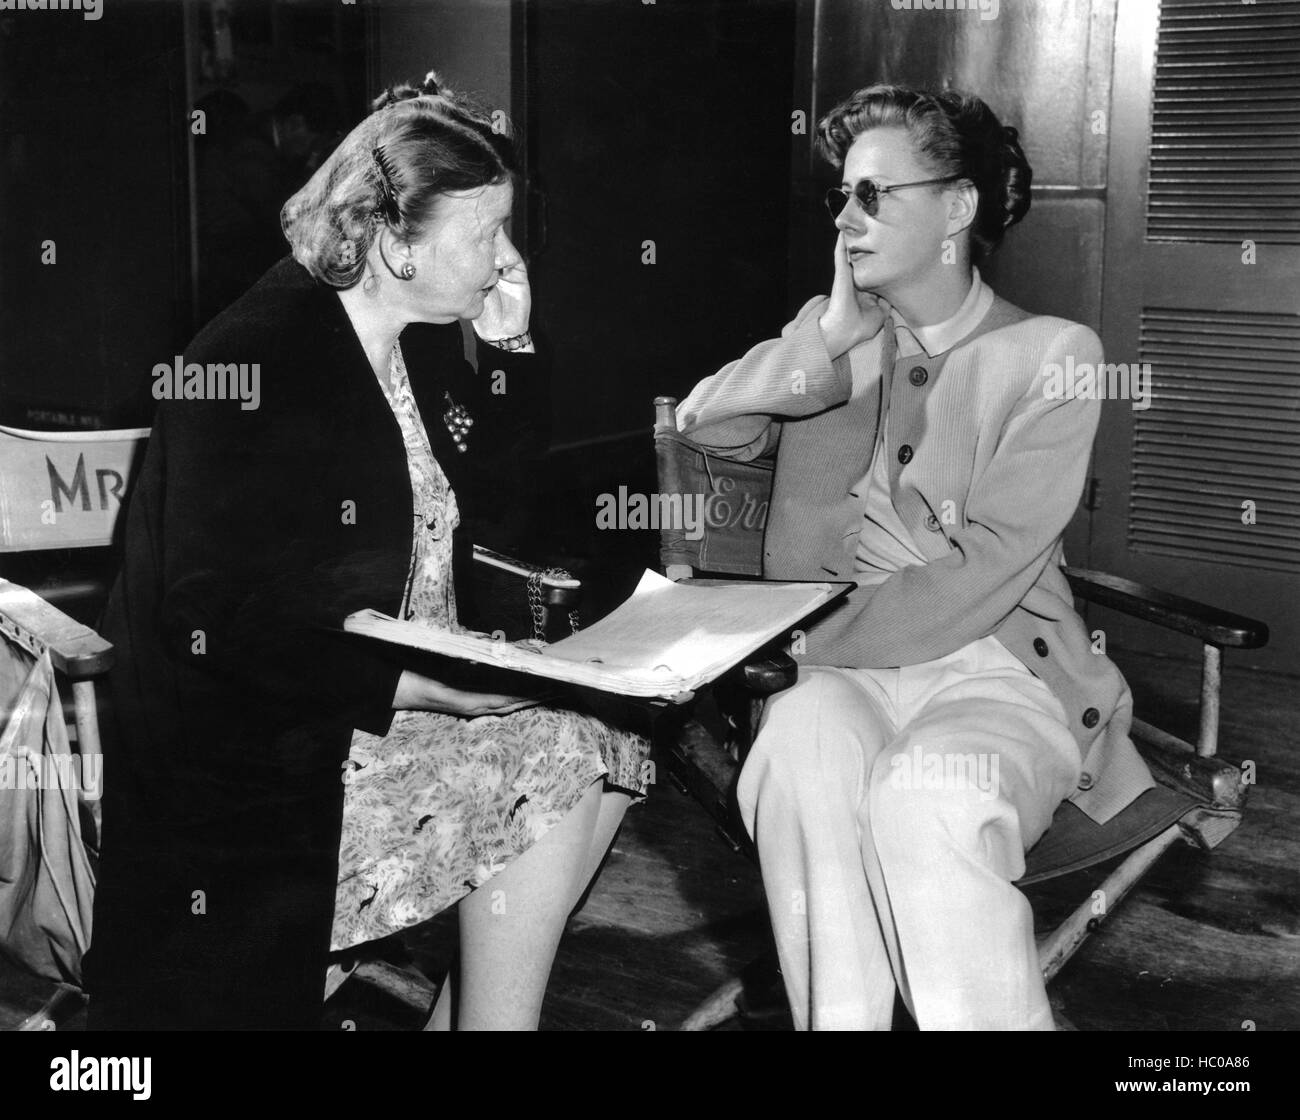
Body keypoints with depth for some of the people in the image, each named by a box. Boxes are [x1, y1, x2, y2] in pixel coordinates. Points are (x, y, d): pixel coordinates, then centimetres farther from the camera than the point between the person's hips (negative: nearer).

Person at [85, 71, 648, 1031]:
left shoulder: (421, 340, 6)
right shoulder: (255, 366, -21)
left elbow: (494, 501, 17)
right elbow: (216, 622, -24)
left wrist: (510, 346, 3)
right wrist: (424, 686, -28)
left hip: (399, 692, 9)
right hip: (259, 758, -9)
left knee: (600, 747, -3)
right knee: (562, 761, -15)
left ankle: (465, 1010, 7)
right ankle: (490, 1016, 4)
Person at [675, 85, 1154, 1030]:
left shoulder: (1052, 355, -1)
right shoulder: (834, 345, 15)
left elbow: (984, 569, -11)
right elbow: (705, 426, 1)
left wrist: (811, 643, -15)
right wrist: (830, 335, -7)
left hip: (1000, 667, -3)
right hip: (837, 670, 3)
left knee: (926, 794, -35)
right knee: (802, 751, -32)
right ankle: (838, 1018, -22)